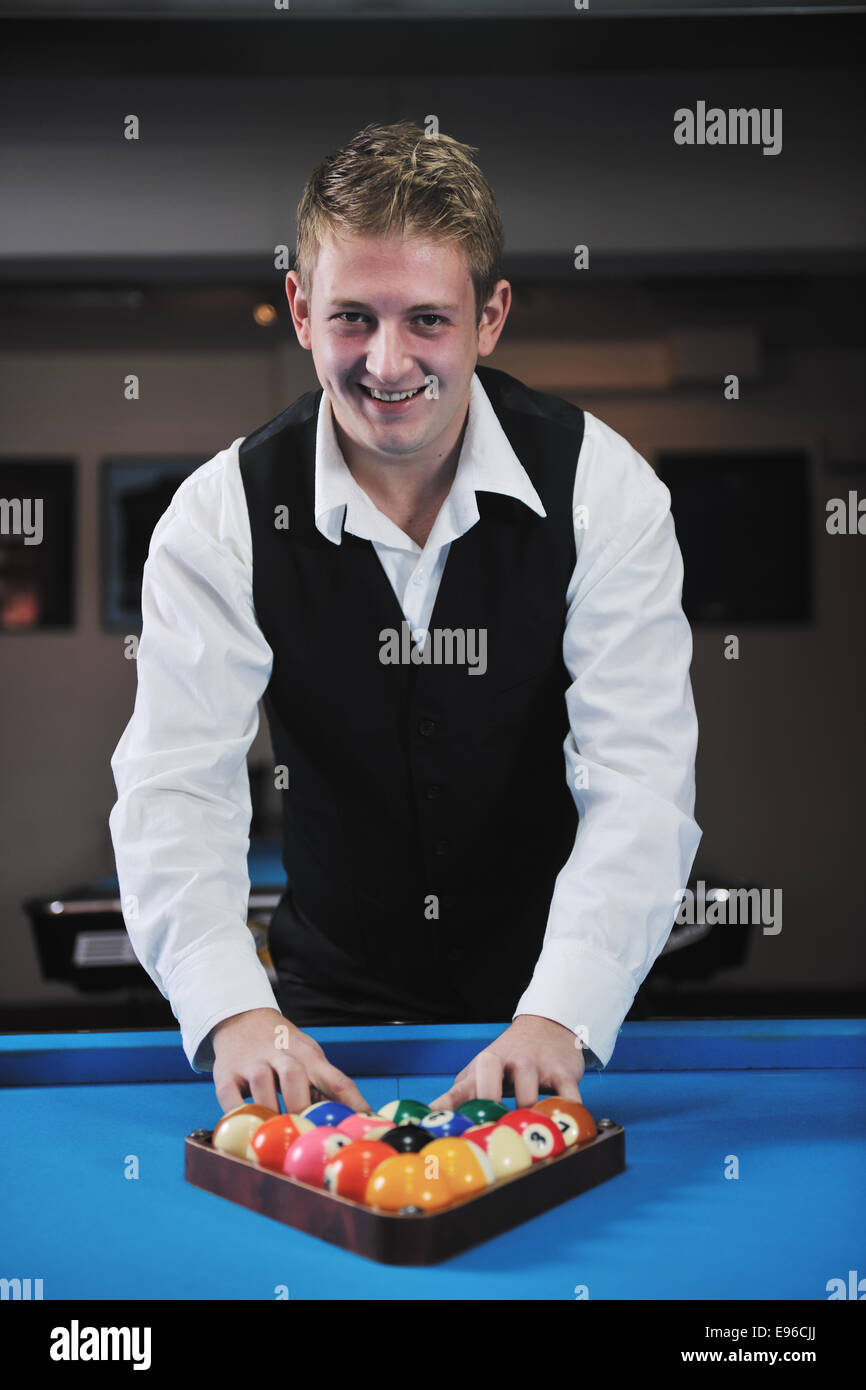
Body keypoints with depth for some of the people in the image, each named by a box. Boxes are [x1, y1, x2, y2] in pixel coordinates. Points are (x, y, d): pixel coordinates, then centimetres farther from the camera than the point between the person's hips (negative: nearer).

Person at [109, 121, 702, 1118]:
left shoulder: (603, 491, -10)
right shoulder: (221, 518, -8)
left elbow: (639, 785, -17)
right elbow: (174, 789, -17)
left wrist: (559, 1019, -32)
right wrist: (237, 1011, -34)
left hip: (549, 1007, 0)